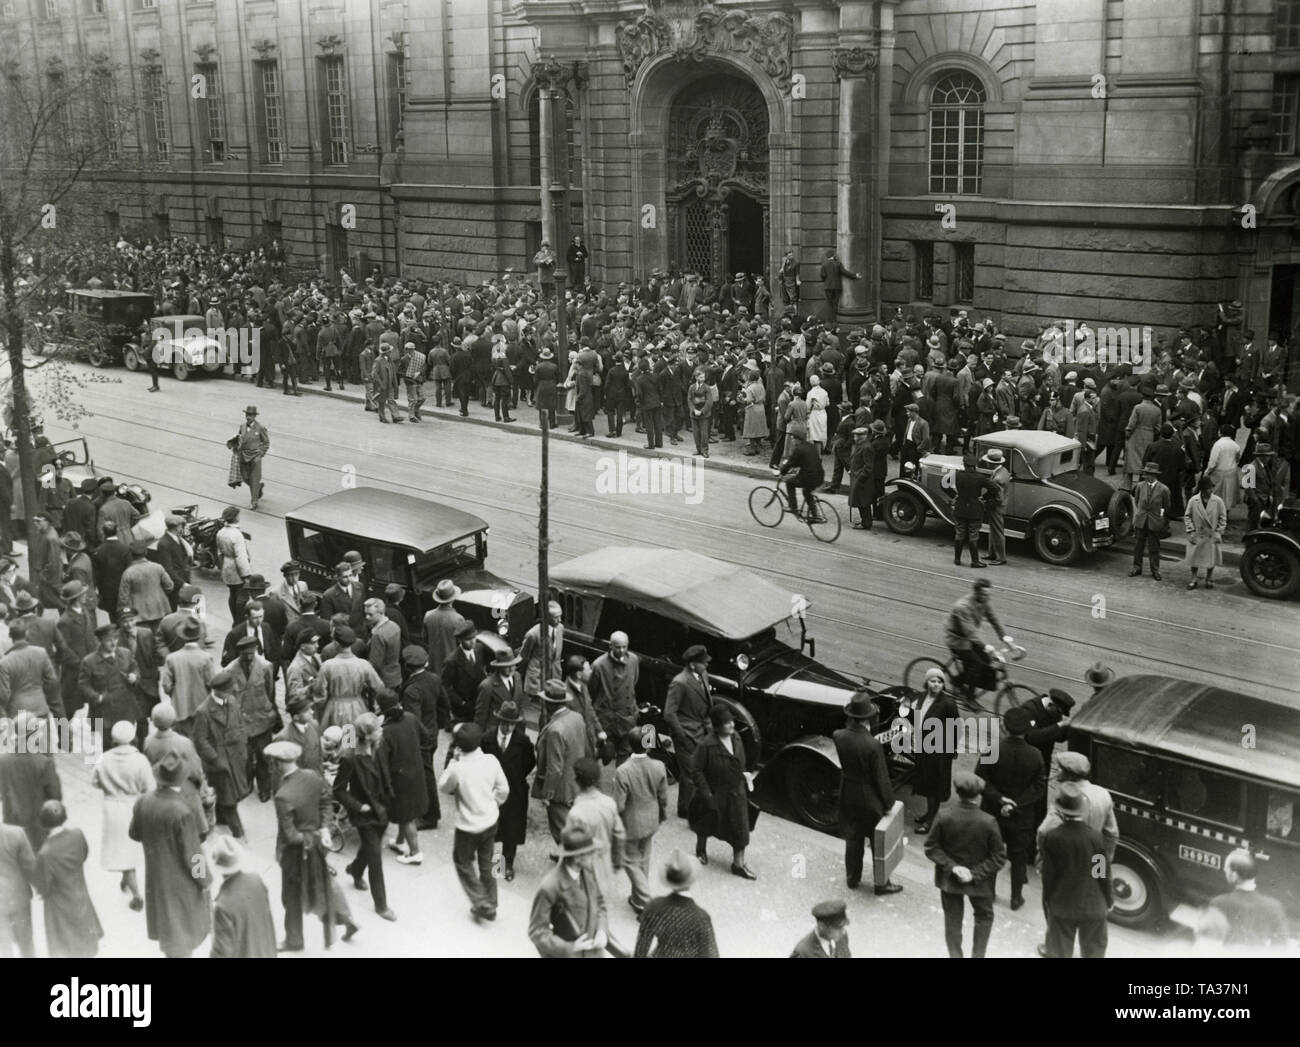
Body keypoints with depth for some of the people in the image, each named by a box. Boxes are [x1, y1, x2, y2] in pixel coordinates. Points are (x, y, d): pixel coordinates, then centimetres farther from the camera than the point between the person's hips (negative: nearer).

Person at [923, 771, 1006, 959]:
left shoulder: (944, 816, -21)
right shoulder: (988, 822, -24)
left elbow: (931, 848, -13)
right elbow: (999, 857, -18)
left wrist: (952, 867, -13)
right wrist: (976, 874, -14)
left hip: (949, 878, 1)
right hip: (979, 882, -1)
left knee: (952, 919, 20)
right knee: (984, 917, 25)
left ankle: (955, 955, 32)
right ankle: (978, 955, 33)